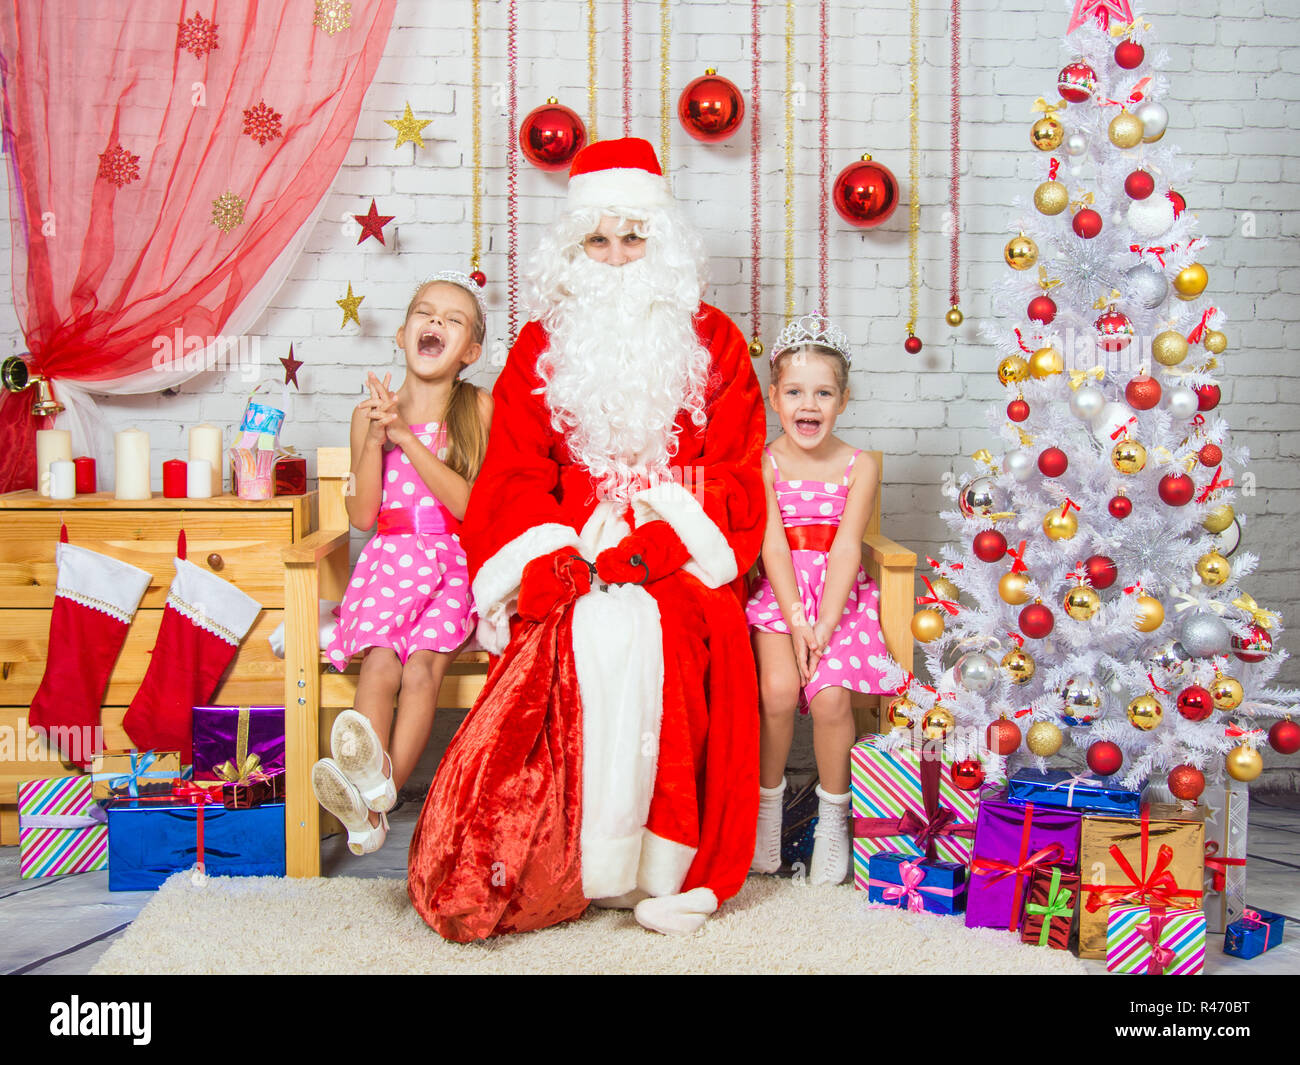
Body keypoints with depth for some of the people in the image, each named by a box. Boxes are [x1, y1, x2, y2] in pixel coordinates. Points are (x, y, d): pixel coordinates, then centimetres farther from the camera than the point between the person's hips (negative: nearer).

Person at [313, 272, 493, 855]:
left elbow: (469, 504, -8)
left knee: (423, 661, -29)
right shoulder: (370, 413, 9)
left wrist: (405, 435, -13)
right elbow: (362, 515, 3)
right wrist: (375, 439, -10)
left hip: (455, 564, -2)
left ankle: (376, 797, -38)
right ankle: (374, 793, -41)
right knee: (380, 659, -27)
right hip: (389, 560, 2)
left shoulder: (481, 409, 3)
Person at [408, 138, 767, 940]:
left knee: (649, 629, -32)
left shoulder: (712, 340, 11)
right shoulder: (542, 346, 14)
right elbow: (517, 474, 7)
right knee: (588, 635, -31)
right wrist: (552, 557, -14)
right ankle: (592, 858, -26)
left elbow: (731, 474, 2)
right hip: (571, 556, 1)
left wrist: (645, 548, -13)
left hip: (680, 557, -1)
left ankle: (661, 857, -24)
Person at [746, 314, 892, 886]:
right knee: (778, 690, -24)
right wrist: (795, 619, -18)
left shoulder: (859, 465, 1)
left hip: (838, 594, 1)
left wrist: (824, 624, -15)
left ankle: (834, 810, 3)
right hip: (777, 592, 0)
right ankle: (768, 798, 1)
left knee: (831, 697, -21)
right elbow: (773, 544, -9)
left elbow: (846, 547, -6)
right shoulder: (763, 463, -1)